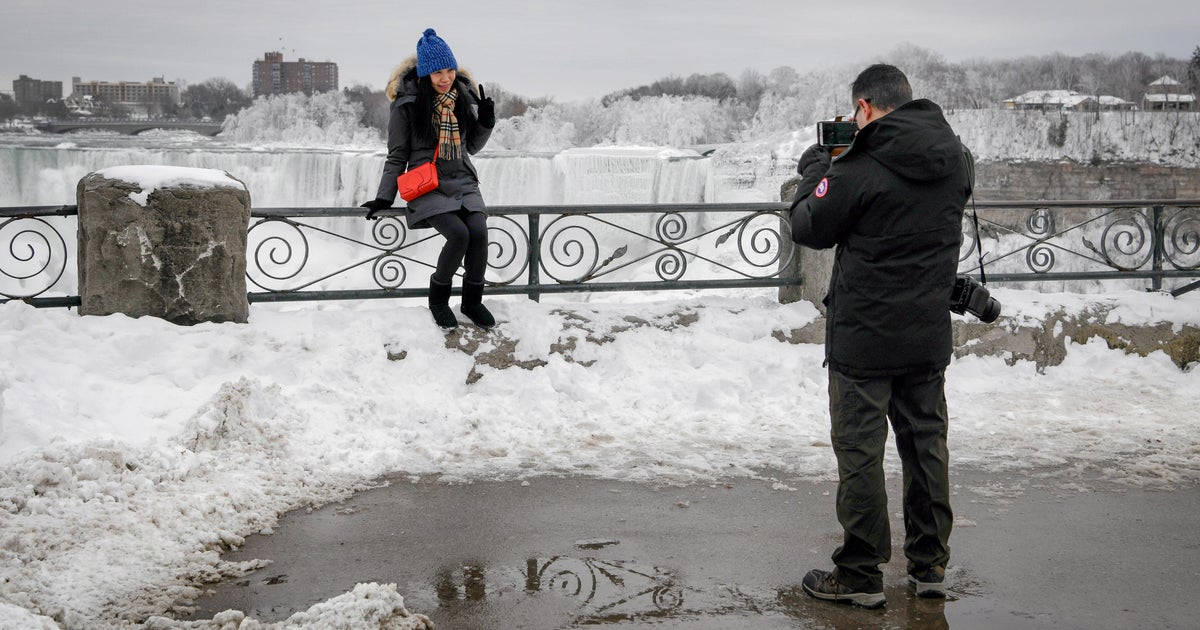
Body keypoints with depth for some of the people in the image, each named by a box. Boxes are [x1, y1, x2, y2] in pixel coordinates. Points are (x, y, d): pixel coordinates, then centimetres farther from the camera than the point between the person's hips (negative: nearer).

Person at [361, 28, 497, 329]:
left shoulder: (463, 96, 7)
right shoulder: (408, 102, -6)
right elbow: (397, 155, 2)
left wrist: (486, 122, 0)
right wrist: (384, 198, -3)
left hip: (463, 181, 4)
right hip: (428, 186, -4)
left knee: (479, 232, -23)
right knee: (458, 234, -27)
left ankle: (472, 301, -3)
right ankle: (438, 298, -3)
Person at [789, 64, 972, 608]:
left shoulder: (858, 166, -18)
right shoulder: (955, 158, 2)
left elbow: (809, 229, -6)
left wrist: (816, 166, 10)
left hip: (864, 338, -6)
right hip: (929, 337, 6)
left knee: (860, 452, 3)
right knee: (926, 444, 15)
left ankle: (860, 574, 11)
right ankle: (930, 564, 24)